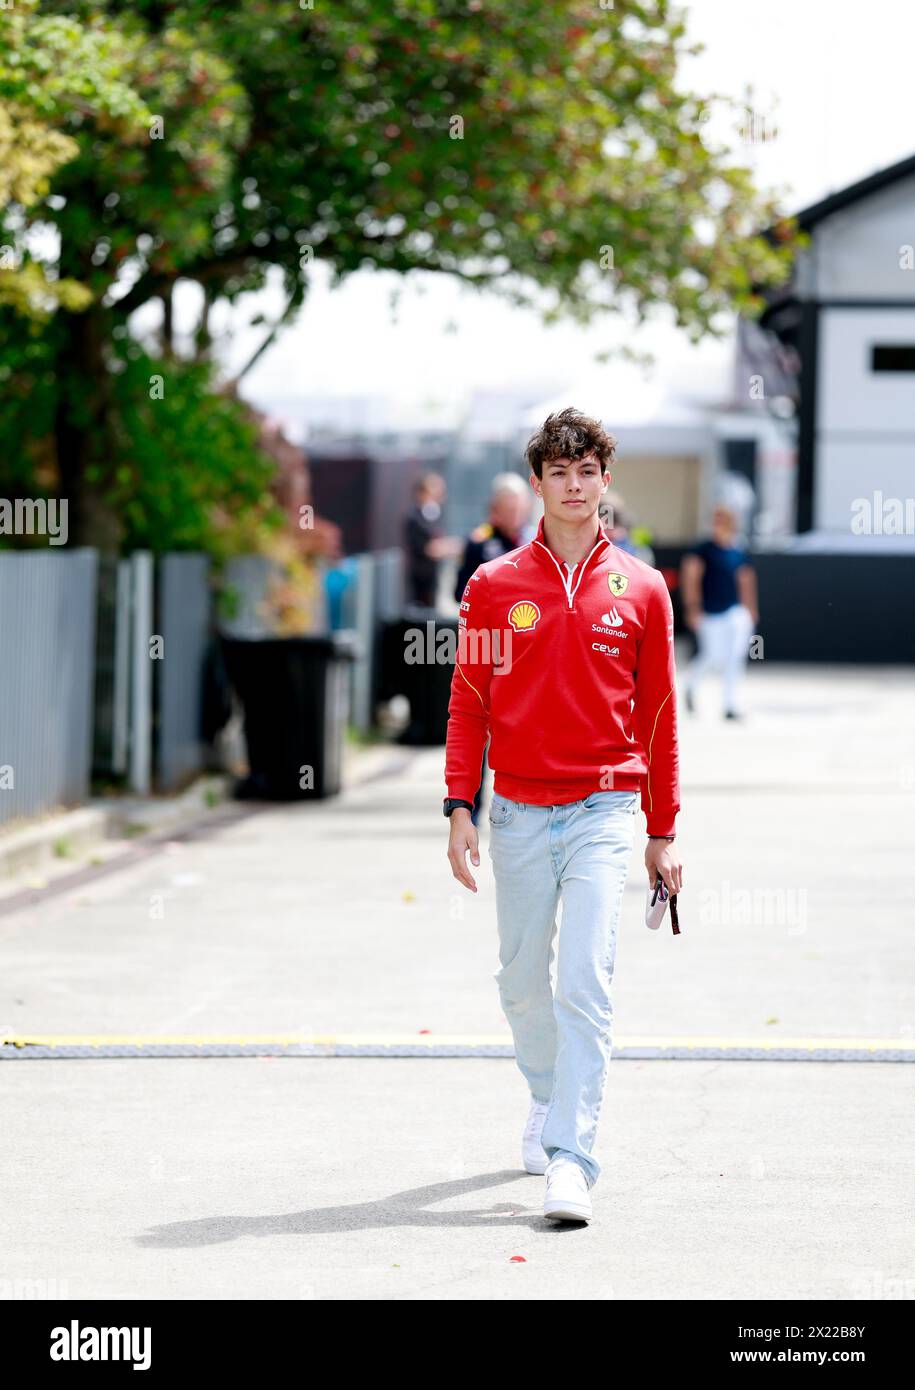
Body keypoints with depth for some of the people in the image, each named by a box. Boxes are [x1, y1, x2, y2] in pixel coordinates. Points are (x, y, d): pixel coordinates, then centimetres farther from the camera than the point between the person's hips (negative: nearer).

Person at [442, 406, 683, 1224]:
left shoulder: (641, 589, 4)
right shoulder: (495, 587, 5)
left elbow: (658, 717, 8)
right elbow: (469, 703, 6)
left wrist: (663, 833, 8)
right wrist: (460, 809, -4)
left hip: (604, 810, -2)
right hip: (518, 812, 2)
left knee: (585, 983, -13)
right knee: (522, 981, 12)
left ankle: (571, 1160, -16)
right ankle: (548, 1098, 39)